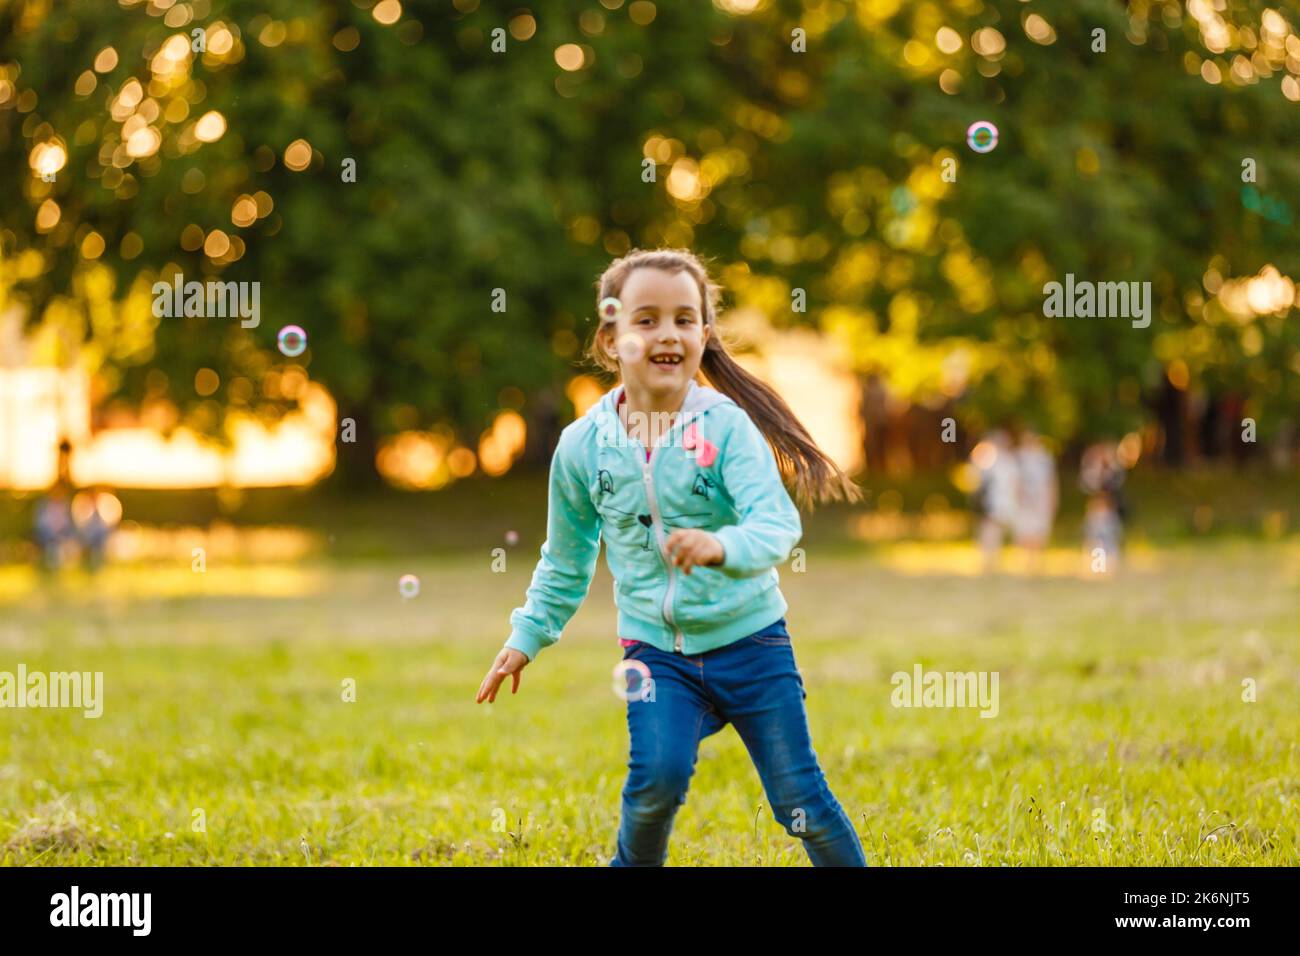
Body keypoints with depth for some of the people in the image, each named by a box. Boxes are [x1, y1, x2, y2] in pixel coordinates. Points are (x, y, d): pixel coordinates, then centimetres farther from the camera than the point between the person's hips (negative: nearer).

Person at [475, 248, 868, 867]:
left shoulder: (726, 426, -14)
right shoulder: (582, 446, -4)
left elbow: (777, 523, -28)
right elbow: (565, 560, 13)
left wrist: (721, 547, -47)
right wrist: (527, 637, 13)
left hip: (749, 641, -1)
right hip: (656, 649, 1)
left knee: (799, 797, 0)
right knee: (657, 775, -21)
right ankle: (634, 863, 6)